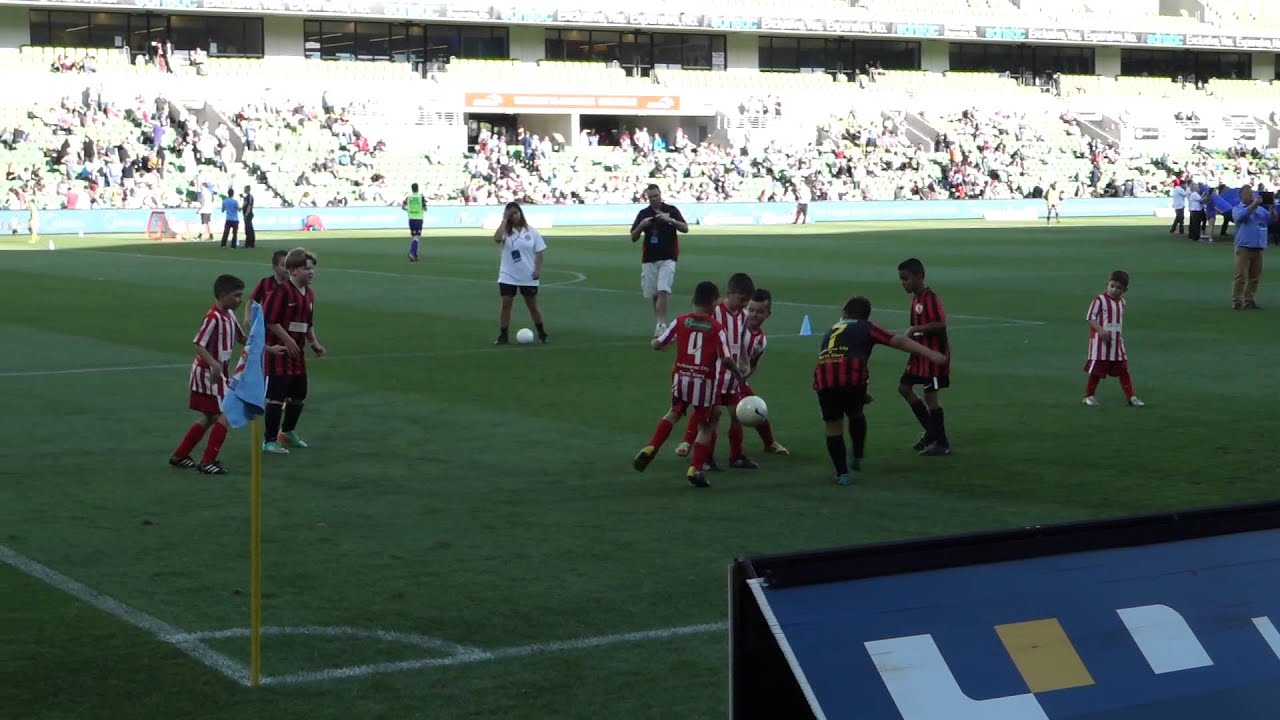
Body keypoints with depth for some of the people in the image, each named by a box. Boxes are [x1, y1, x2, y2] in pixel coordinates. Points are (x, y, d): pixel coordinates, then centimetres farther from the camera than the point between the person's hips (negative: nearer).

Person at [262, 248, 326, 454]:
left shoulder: (309, 294, 11)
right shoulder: (282, 292, -15)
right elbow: (270, 320, -17)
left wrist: (314, 342, 8)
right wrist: (288, 340, -18)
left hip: (298, 352, 9)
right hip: (279, 352, -9)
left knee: (299, 395, 17)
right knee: (276, 397, -7)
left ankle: (288, 432, 37)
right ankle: (270, 441, -1)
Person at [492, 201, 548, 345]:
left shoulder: (532, 232, -1)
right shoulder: (506, 231, -3)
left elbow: (540, 252, 1)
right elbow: (497, 238, -26)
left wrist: (538, 270, -10)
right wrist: (504, 220, -21)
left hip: (528, 277, 0)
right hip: (508, 276, 0)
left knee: (532, 306, 9)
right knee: (506, 305, -3)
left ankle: (542, 333, 23)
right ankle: (503, 336, 2)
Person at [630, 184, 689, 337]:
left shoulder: (671, 210, 1)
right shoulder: (643, 214, 6)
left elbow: (685, 228, -9)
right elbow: (633, 238, 6)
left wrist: (670, 220, -25)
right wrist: (641, 225, -14)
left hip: (667, 258, -3)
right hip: (649, 259, 3)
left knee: (663, 291, -18)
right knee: (653, 294, 5)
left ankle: (661, 324, -22)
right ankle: (660, 324, 18)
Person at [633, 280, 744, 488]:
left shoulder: (680, 322, -1)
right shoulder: (717, 328, -8)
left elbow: (657, 344, 0)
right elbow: (726, 360, -11)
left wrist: (653, 342, 23)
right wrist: (738, 375, 6)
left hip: (681, 377, 3)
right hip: (704, 381, -3)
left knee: (675, 413, 28)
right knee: (706, 426, 13)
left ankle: (650, 449, 14)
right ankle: (695, 469, 6)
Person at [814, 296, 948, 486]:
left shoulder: (832, 330, 33)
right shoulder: (866, 328, 19)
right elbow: (899, 342, 10)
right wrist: (929, 354, 7)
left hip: (823, 379, 2)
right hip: (853, 377, -2)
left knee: (833, 427, 13)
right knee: (856, 415, 27)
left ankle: (842, 473, 11)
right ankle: (857, 458, 29)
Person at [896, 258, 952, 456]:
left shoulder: (930, 297, -18)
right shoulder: (915, 298, 10)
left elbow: (941, 323, -28)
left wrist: (914, 330, -24)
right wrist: (909, 337, 3)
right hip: (920, 353, 10)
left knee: (930, 395, -4)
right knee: (904, 387, 13)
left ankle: (942, 444, 7)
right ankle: (931, 431, 22)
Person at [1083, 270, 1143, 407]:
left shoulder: (1121, 302, 10)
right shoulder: (1100, 299, -11)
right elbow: (1090, 317, -14)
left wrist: (1121, 335, 15)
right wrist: (1101, 331, -26)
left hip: (1116, 341, 6)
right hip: (1100, 340, -6)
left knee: (1123, 369, 5)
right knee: (1096, 369, 0)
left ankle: (1130, 396, 8)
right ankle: (1089, 396, 13)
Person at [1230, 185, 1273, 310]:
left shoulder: (1261, 209, 14)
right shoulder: (1237, 209, 2)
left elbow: (1272, 220, 6)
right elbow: (1241, 216, -20)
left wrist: (1272, 208, -11)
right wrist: (1254, 204, -23)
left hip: (1259, 247, 5)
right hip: (1244, 247, -5)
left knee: (1255, 277, 6)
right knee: (1241, 276, -7)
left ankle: (1249, 300, 11)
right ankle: (1237, 301, -5)